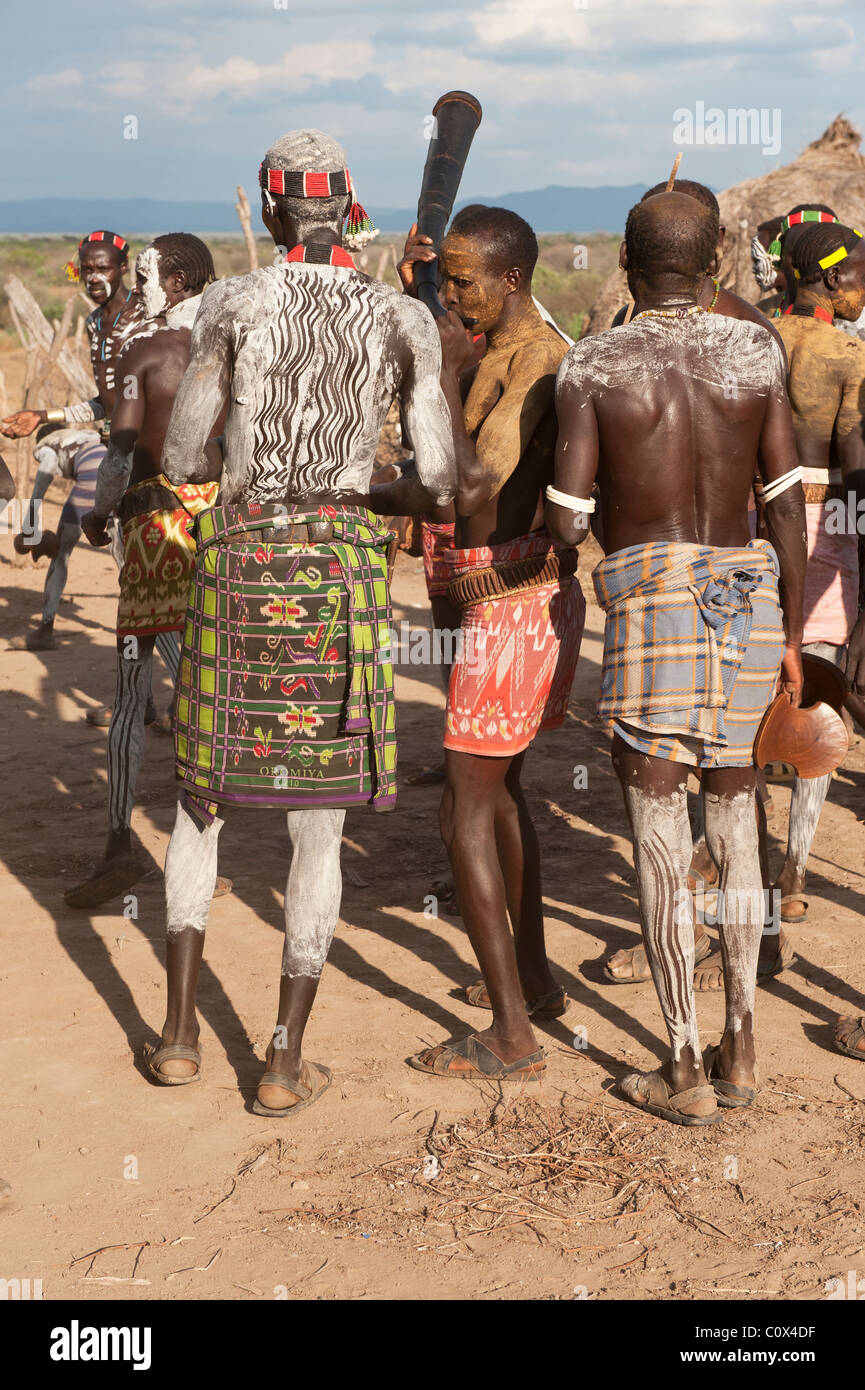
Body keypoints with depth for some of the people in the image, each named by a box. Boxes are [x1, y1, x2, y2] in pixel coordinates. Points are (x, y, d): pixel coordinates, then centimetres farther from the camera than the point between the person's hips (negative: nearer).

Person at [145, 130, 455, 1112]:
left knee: (202, 792, 18)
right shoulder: (405, 320, -1)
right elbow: (442, 481, -5)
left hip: (238, 558, 0)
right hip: (341, 569, 0)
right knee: (319, 819, 8)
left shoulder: (233, 302, -2)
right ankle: (285, 1062, 12)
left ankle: (179, 1030, 19)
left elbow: (178, 461, -1)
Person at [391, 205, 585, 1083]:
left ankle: (511, 1036, 0)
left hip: (513, 604, -11)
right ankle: (533, 978, 35)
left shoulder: (538, 358, -19)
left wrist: (444, 370, -19)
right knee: (498, 790, 22)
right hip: (526, 598, 11)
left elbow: (474, 486, -27)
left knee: (465, 813, -6)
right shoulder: (494, 353, 12)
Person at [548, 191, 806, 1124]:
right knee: (734, 816, 16)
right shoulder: (756, 351, 5)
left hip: (650, 601, -4)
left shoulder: (591, 366, -4)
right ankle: (741, 1048, 20)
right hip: (747, 599, 4)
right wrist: (791, 635, 10)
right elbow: (787, 500, 4)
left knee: (659, 842, 3)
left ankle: (685, 1072, 8)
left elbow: (566, 518, -8)